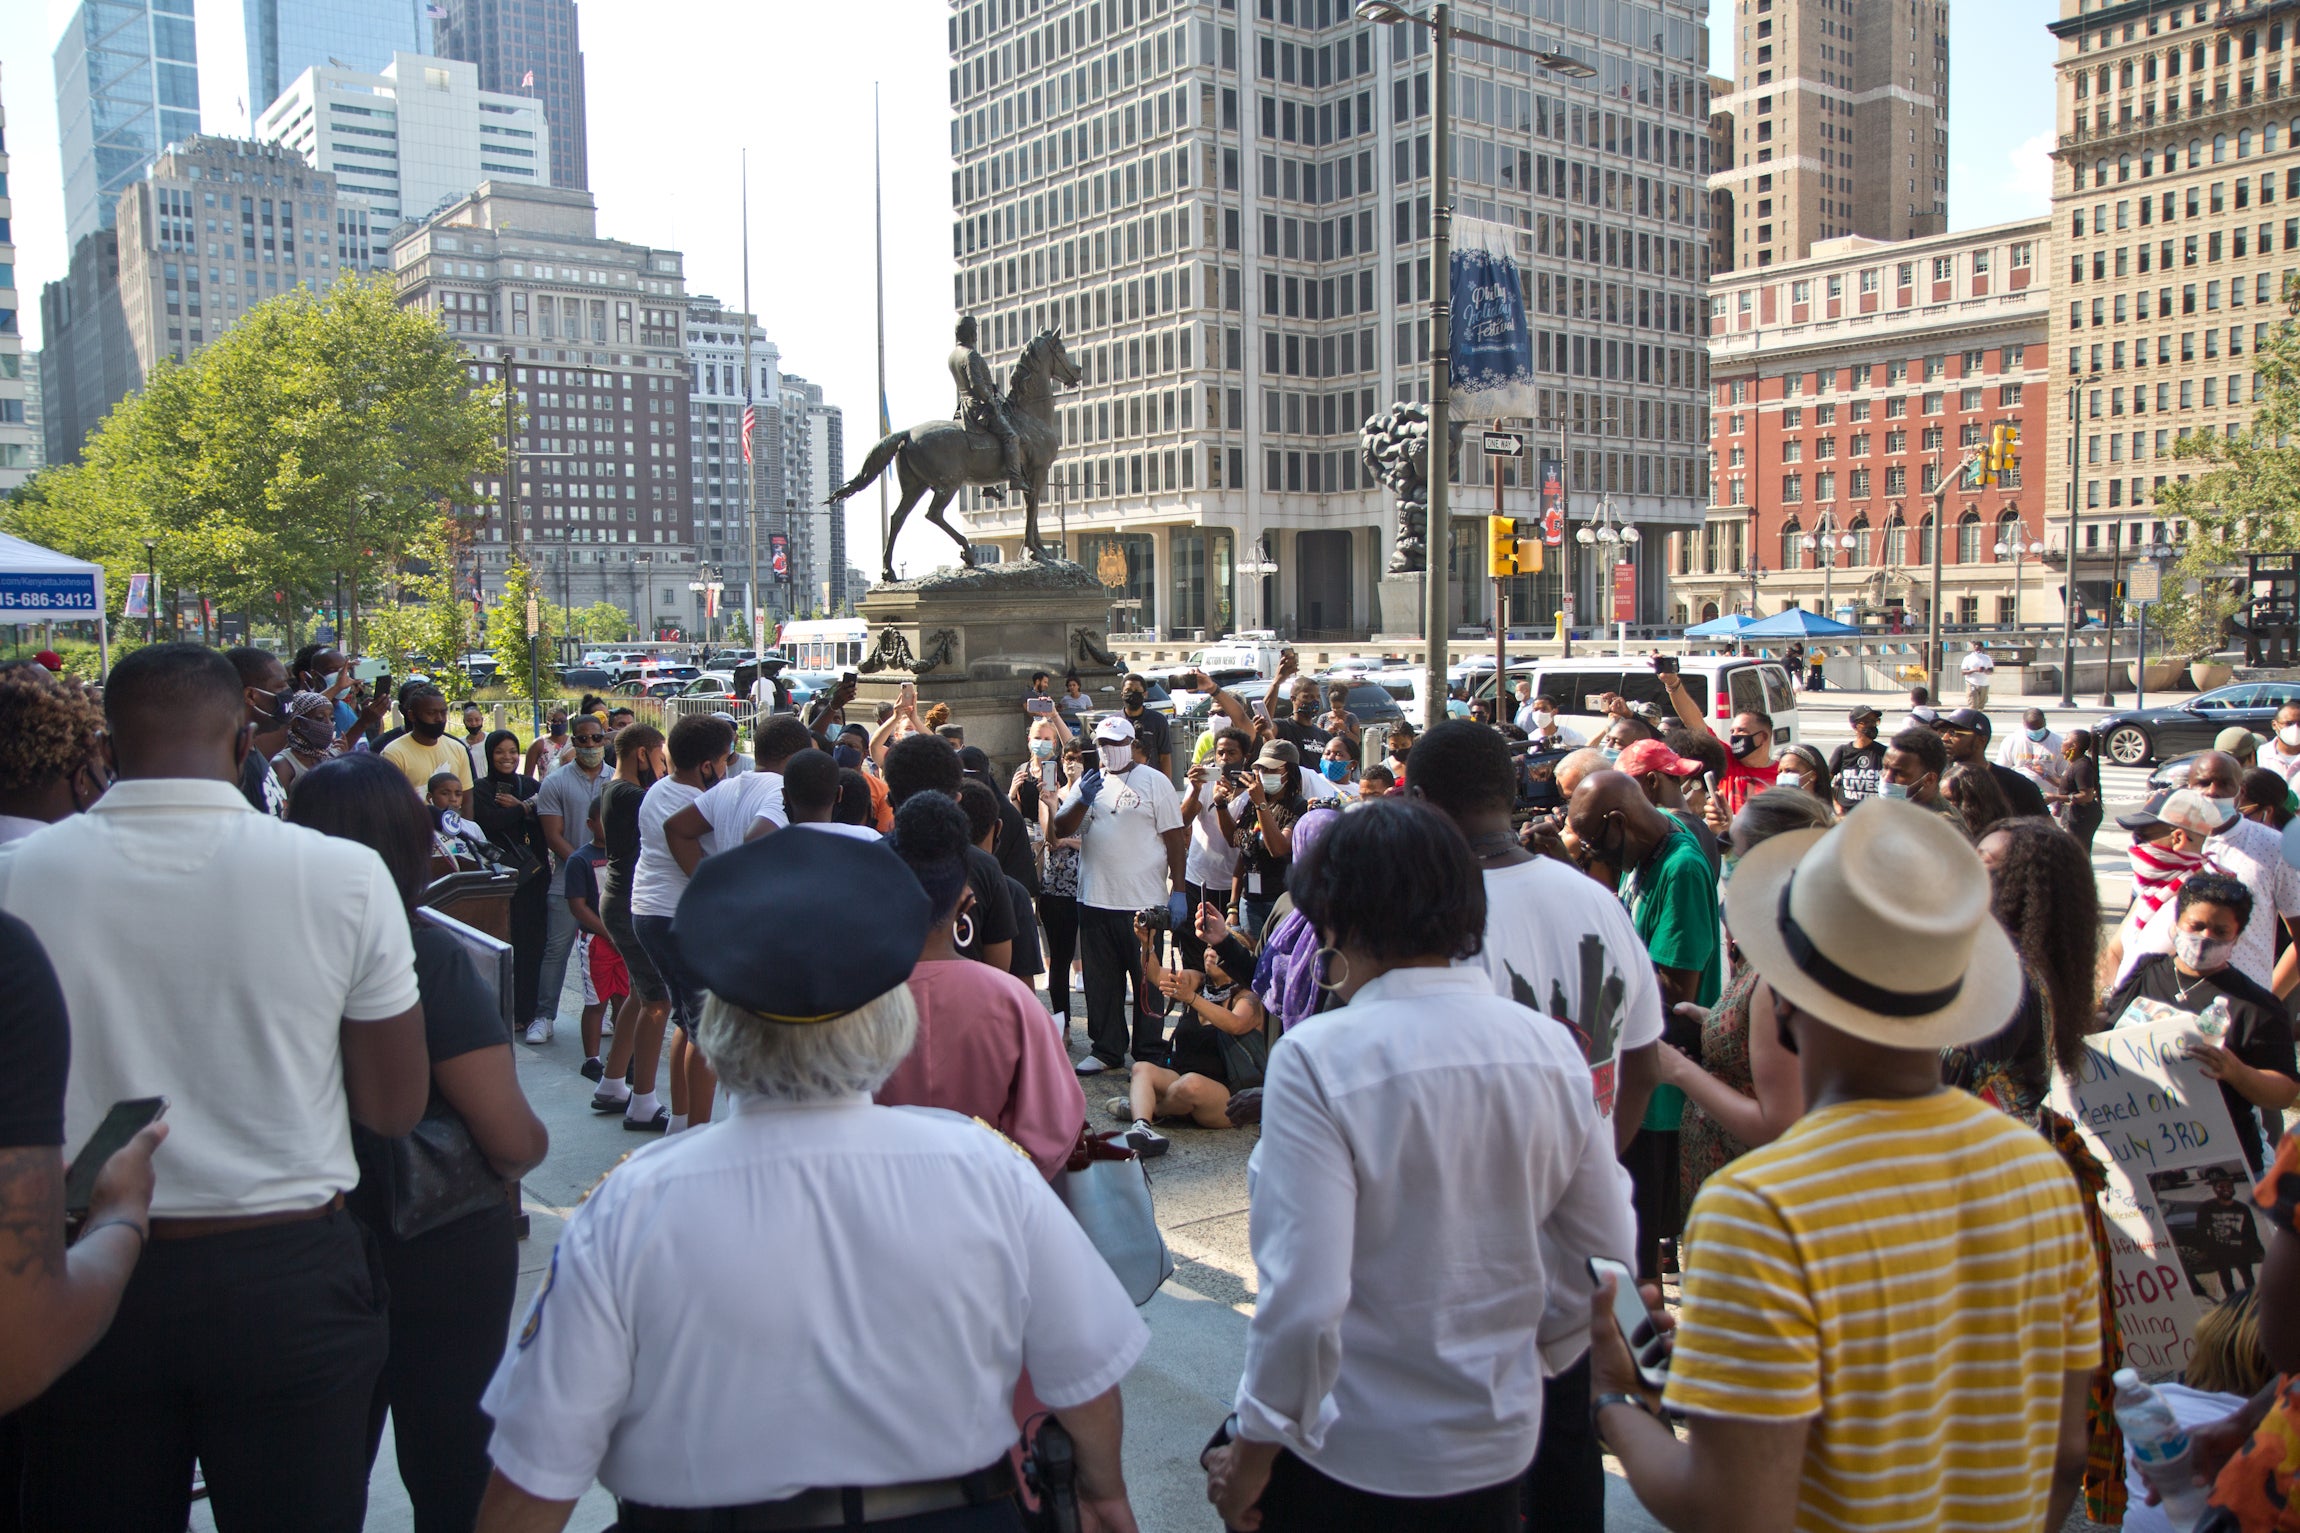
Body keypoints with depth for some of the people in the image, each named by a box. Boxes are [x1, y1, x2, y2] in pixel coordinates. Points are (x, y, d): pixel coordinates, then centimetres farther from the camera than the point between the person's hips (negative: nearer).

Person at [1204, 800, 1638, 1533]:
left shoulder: (1316, 1058, -21)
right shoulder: (1554, 1051, -6)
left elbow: (1303, 1299, -24)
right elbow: (1607, 1254, 3)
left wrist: (1251, 1459, -11)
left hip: (1348, 1453, -4)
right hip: (1498, 1444, 5)